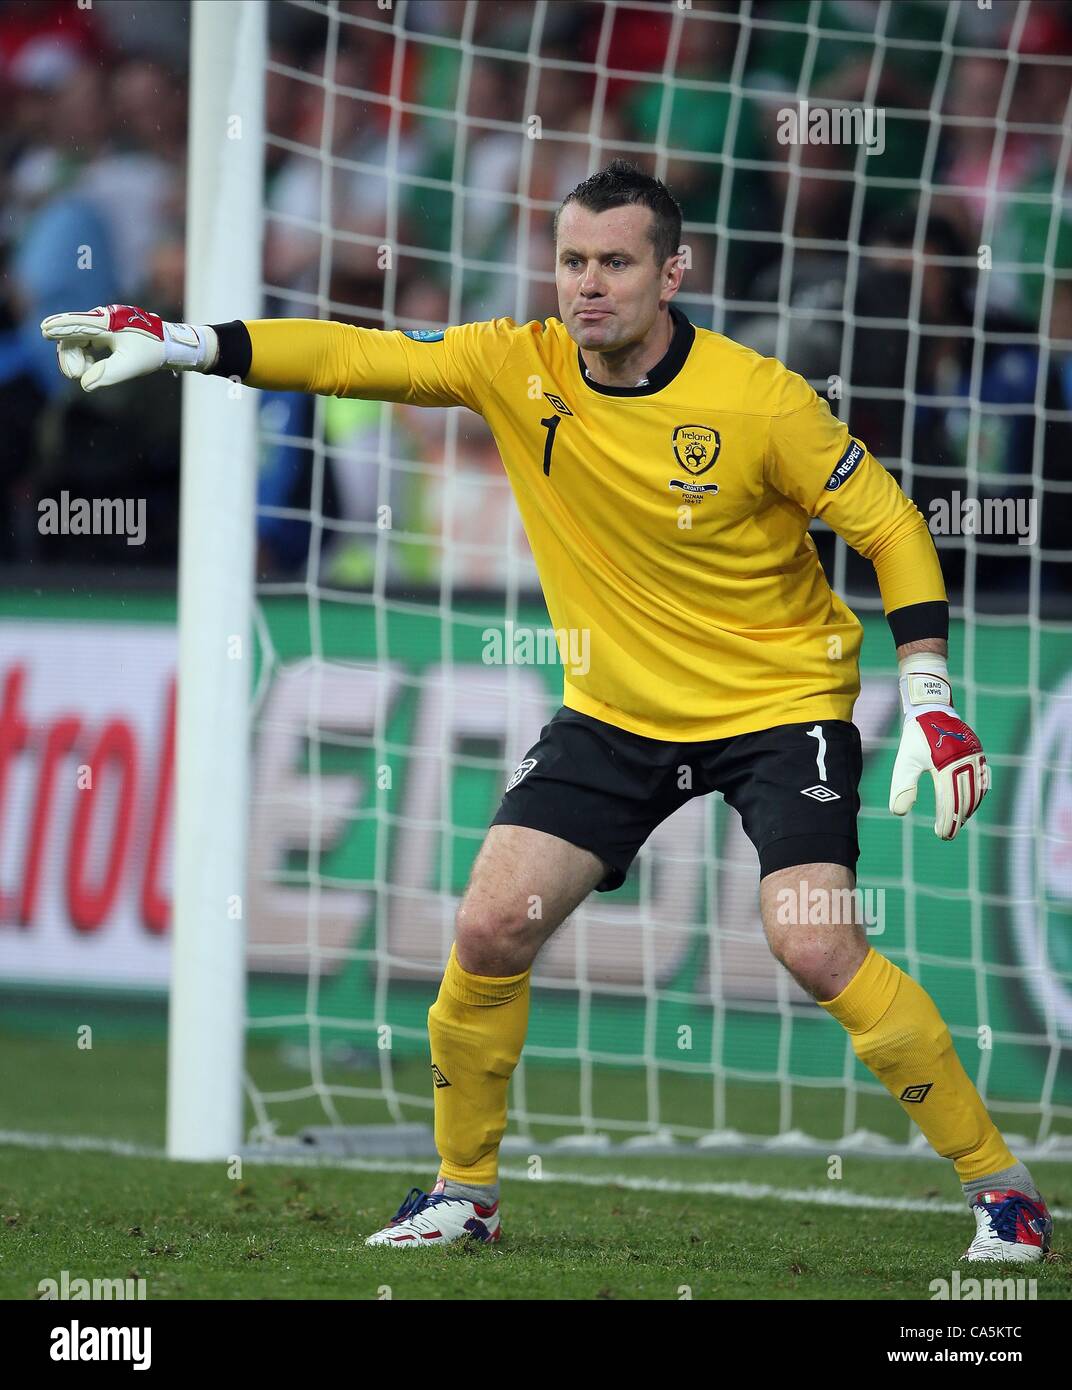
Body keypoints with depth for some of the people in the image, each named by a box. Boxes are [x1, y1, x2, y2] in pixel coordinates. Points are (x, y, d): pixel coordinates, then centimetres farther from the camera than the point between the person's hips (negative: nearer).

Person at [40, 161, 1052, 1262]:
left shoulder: (758, 399, -19)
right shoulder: (520, 367, -9)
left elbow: (891, 527, -10)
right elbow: (350, 356, -9)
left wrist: (930, 707, -16)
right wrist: (180, 342, -20)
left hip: (780, 706, -4)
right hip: (613, 710, 4)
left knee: (817, 948, -19)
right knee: (489, 928, -5)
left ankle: (997, 1183, -5)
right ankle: (464, 1189, 16)